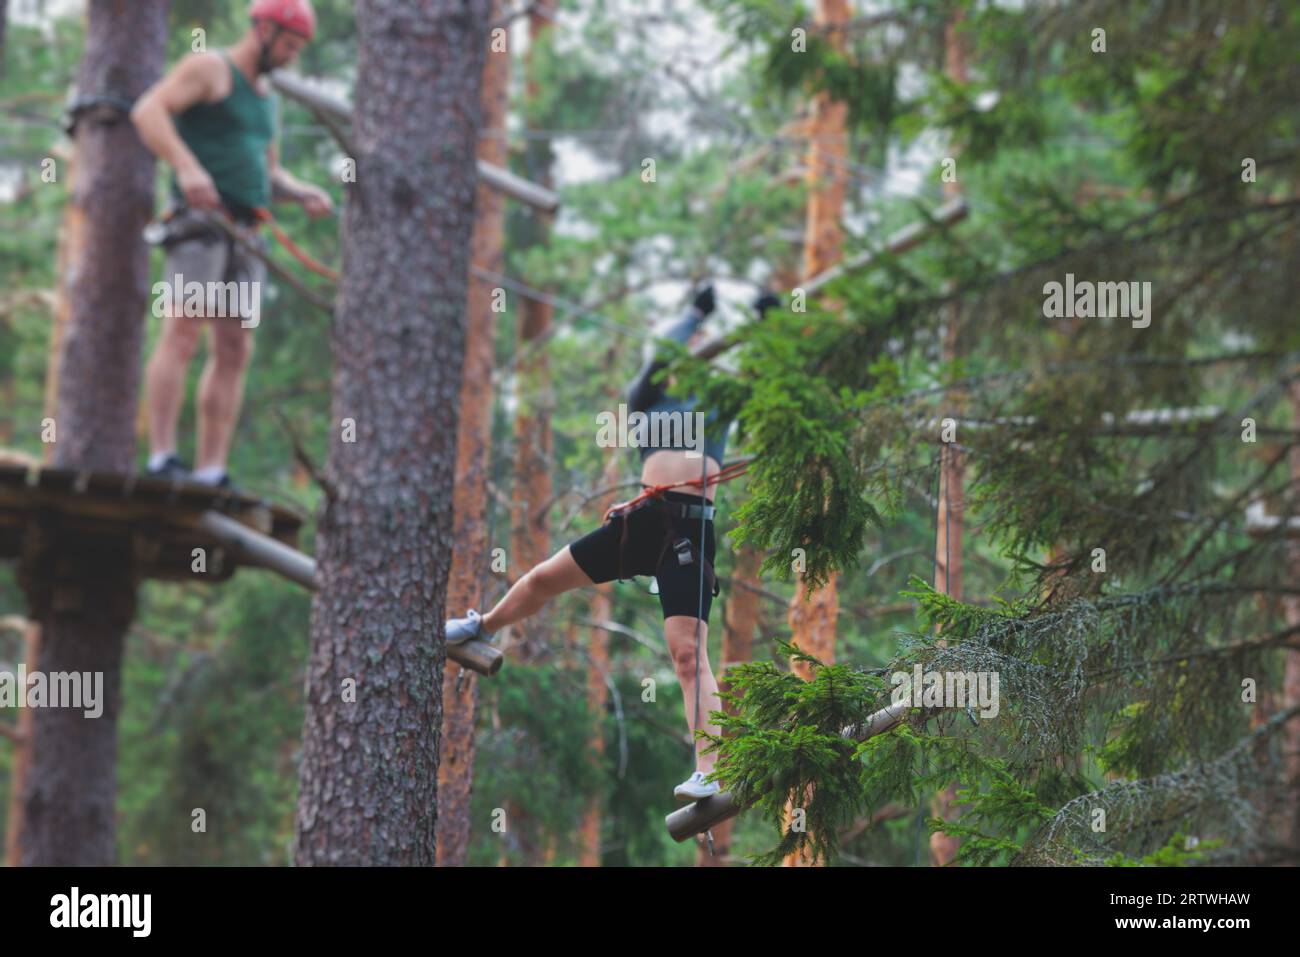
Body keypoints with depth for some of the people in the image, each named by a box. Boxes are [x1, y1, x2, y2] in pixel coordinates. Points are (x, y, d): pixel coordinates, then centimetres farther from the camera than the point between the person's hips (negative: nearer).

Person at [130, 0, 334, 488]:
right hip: (200, 218, -8)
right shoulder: (208, 68, 0)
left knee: (234, 351, 1)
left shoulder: (264, 96, 24)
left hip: (245, 229, 8)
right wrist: (186, 166, -29)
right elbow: (148, 110, -14)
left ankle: (210, 471, 0)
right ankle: (161, 457, -21)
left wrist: (303, 193, 9)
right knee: (182, 333, -17)